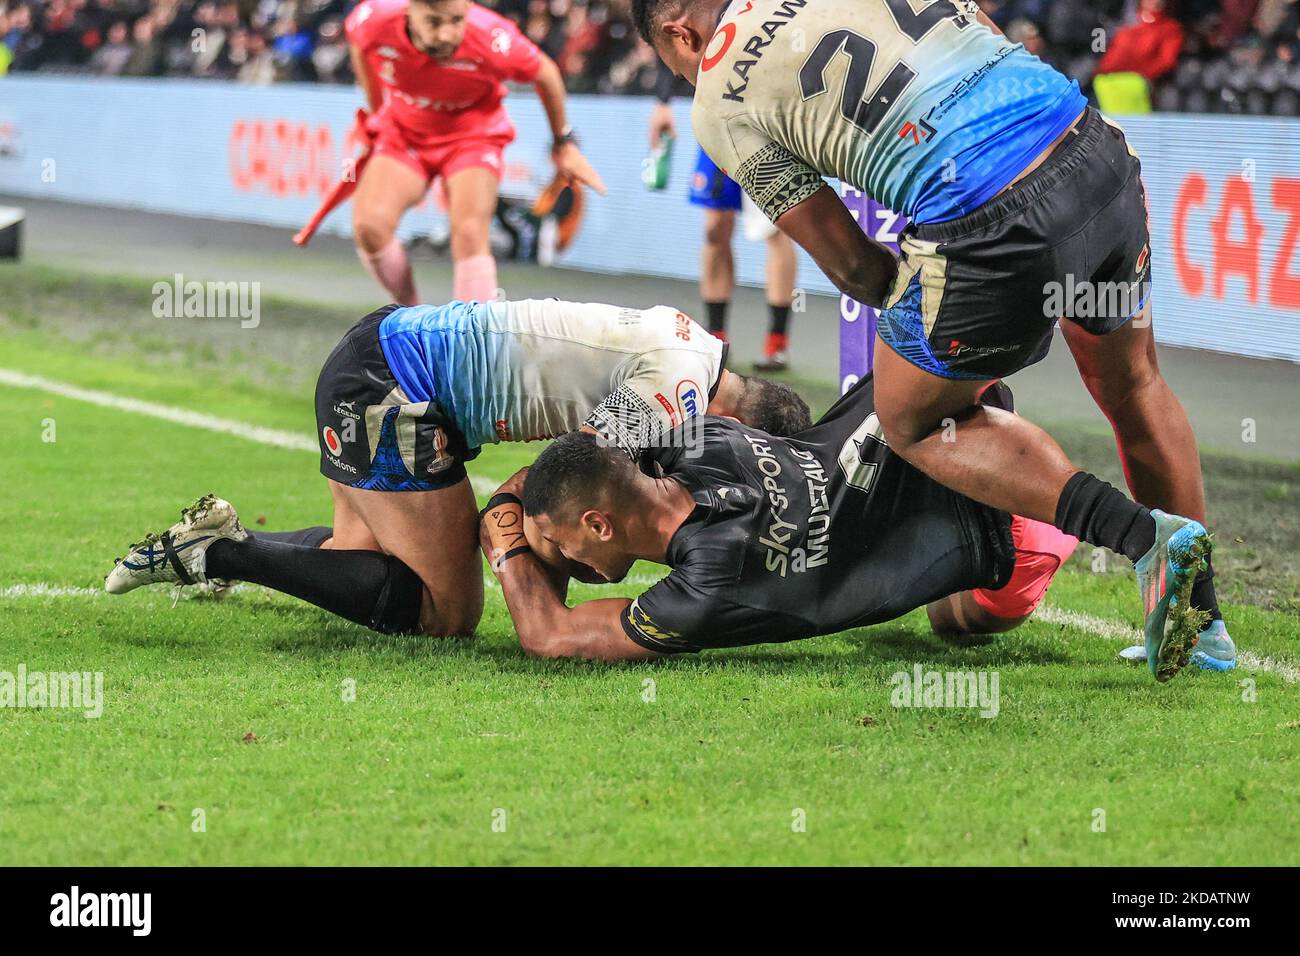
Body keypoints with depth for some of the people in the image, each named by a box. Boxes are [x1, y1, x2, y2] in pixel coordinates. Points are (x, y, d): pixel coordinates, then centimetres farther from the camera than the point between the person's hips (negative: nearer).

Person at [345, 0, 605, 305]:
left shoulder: (493, 40, -33)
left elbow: (545, 74, -10)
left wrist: (564, 143, 2)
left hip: (472, 135, -2)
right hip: (402, 131, 2)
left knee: (469, 235, -23)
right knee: (370, 225, -19)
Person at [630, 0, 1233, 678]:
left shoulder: (722, 102, 7)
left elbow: (851, 266, 7)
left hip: (997, 230, -6)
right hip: (1103, 158, 6)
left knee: (912, 421, 20)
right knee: (1130, 382, 30)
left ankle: (1145, 536, 5)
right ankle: (1203, 622, 37)